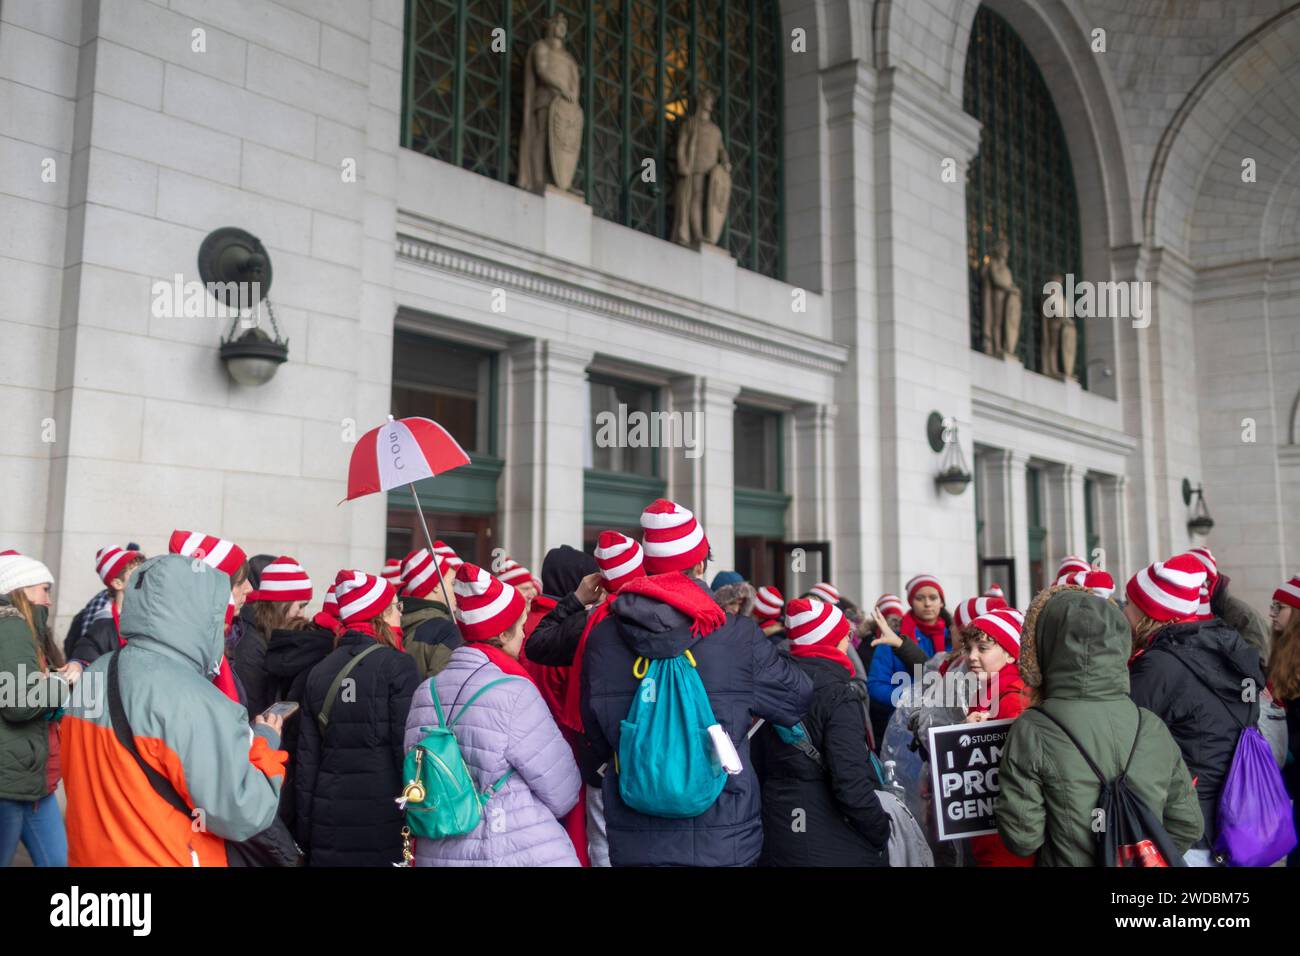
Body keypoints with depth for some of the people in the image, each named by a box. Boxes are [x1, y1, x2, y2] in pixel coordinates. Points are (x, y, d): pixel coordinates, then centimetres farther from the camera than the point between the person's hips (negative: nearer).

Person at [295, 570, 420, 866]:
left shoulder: (319, 672, 7)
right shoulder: (398, 666, -8)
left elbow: (307, 758, 8)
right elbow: (410, 747, -11)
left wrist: (305, 831, 14)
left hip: (330, 824, 5)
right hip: (385, 819, -5)